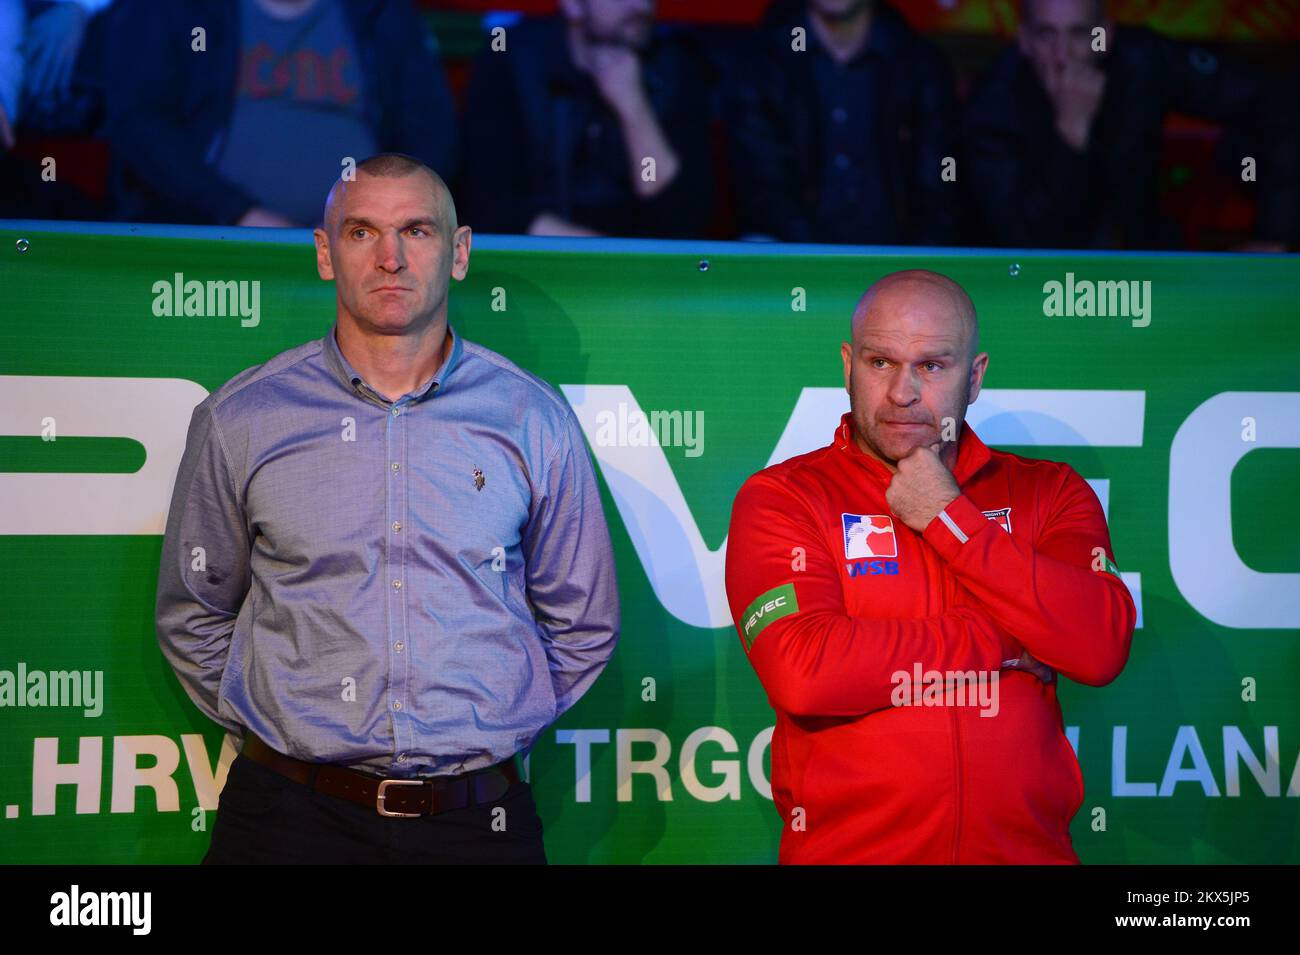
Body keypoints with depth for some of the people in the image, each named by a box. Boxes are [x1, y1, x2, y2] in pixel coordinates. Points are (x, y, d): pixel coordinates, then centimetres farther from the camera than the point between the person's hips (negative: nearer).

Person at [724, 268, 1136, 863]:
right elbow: (803, 674, -11)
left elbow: (1101, 649, -4)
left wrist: (948, 518, -4)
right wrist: (1001, 641, -4)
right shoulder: (779, 497, 3)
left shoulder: (1049, 492, 11)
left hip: (1026, 848, 2)